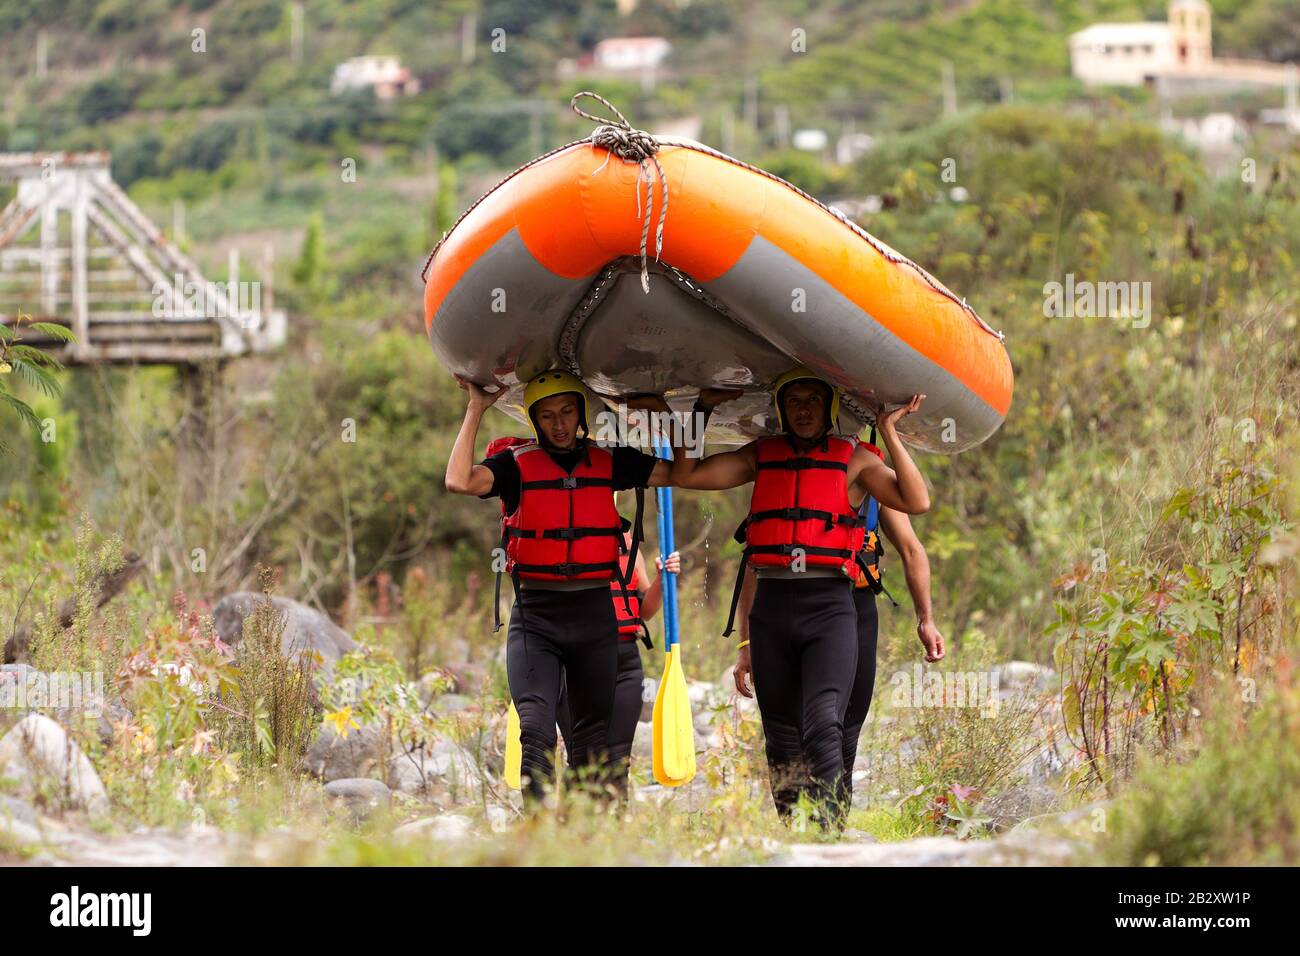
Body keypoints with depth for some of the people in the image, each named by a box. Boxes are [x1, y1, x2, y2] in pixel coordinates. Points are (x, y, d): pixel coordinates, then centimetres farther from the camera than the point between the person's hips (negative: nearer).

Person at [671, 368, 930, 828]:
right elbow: (685, 476, 12)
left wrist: (889, 434, -5)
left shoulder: (852, 458, 9)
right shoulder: (761, 456, 15)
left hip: (829, 605, -3)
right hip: (772, 606, 3)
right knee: (782, 737, 6)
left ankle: (827, 833, -28)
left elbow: (916, 501, -1)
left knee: (823, 726, -20)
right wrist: (700, 413, 11)